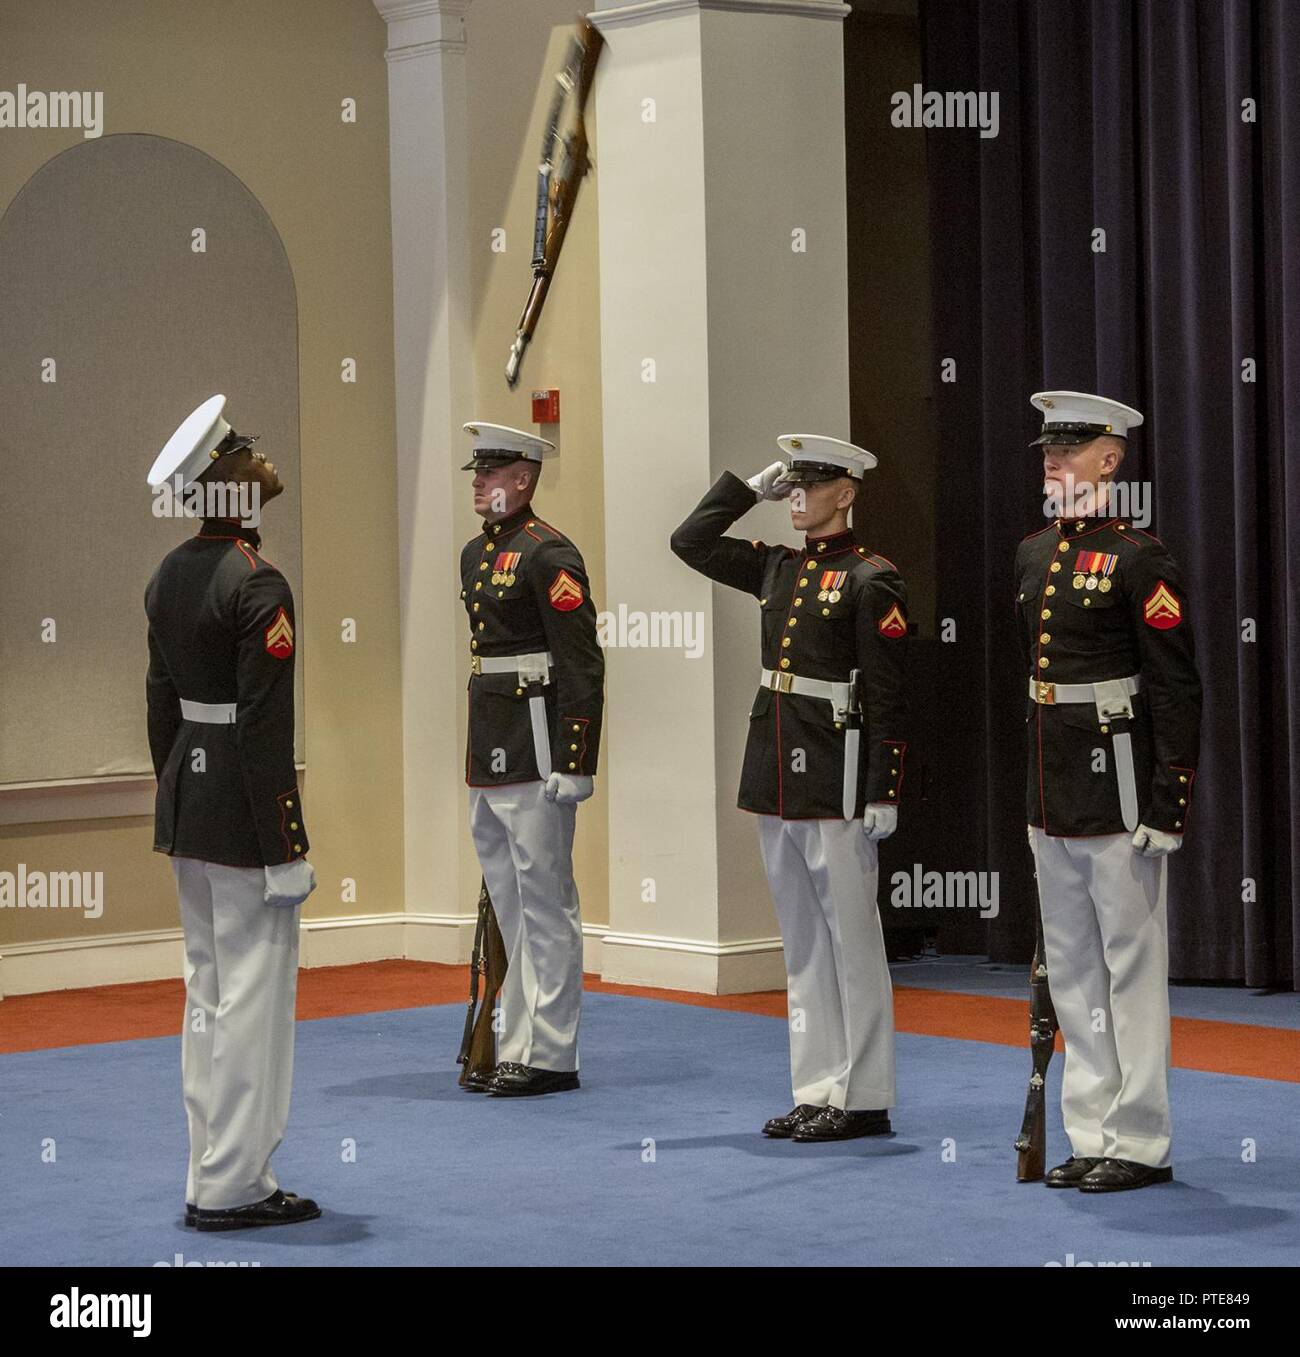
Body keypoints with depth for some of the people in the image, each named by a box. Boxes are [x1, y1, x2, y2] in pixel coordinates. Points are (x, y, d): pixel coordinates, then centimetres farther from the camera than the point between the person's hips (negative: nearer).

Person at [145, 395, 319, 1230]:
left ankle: (215, 1174, 21)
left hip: (185, 798, 9)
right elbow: (266, 725, -19)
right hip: (243, 807, -9)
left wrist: (175, 802, 20)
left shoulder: (171, 574, 9)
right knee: (253, 993, -2)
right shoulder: (258, 584, -17)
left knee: (208, 989, 14)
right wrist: (285, 844, -16)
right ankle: (232, 1186, 2)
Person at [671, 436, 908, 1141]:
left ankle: (865, 1100, 5)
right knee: (802, 943, 10)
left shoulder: (871, 580, -9)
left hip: (835, 778, -8)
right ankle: (817, 1092, 16)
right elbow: (690, 540, 19)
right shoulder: (777, 567, 12)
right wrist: (750, 488, 11)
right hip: (777, 775, 8)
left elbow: (885, 698, -11)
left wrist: (882, 792, -15)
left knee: (851, 938, -1)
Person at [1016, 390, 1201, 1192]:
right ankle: (1094, 1135, 20)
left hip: (1117, 789, -8)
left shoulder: (1141, 561, -11)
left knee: (1133, 966, -1)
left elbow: (1177, 693, -14)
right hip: (1051, 798, 8)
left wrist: (1168, 807, -18)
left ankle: (1142, 1144, 6)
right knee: (1072, 970, 12)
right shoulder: (1034, 555, 12)